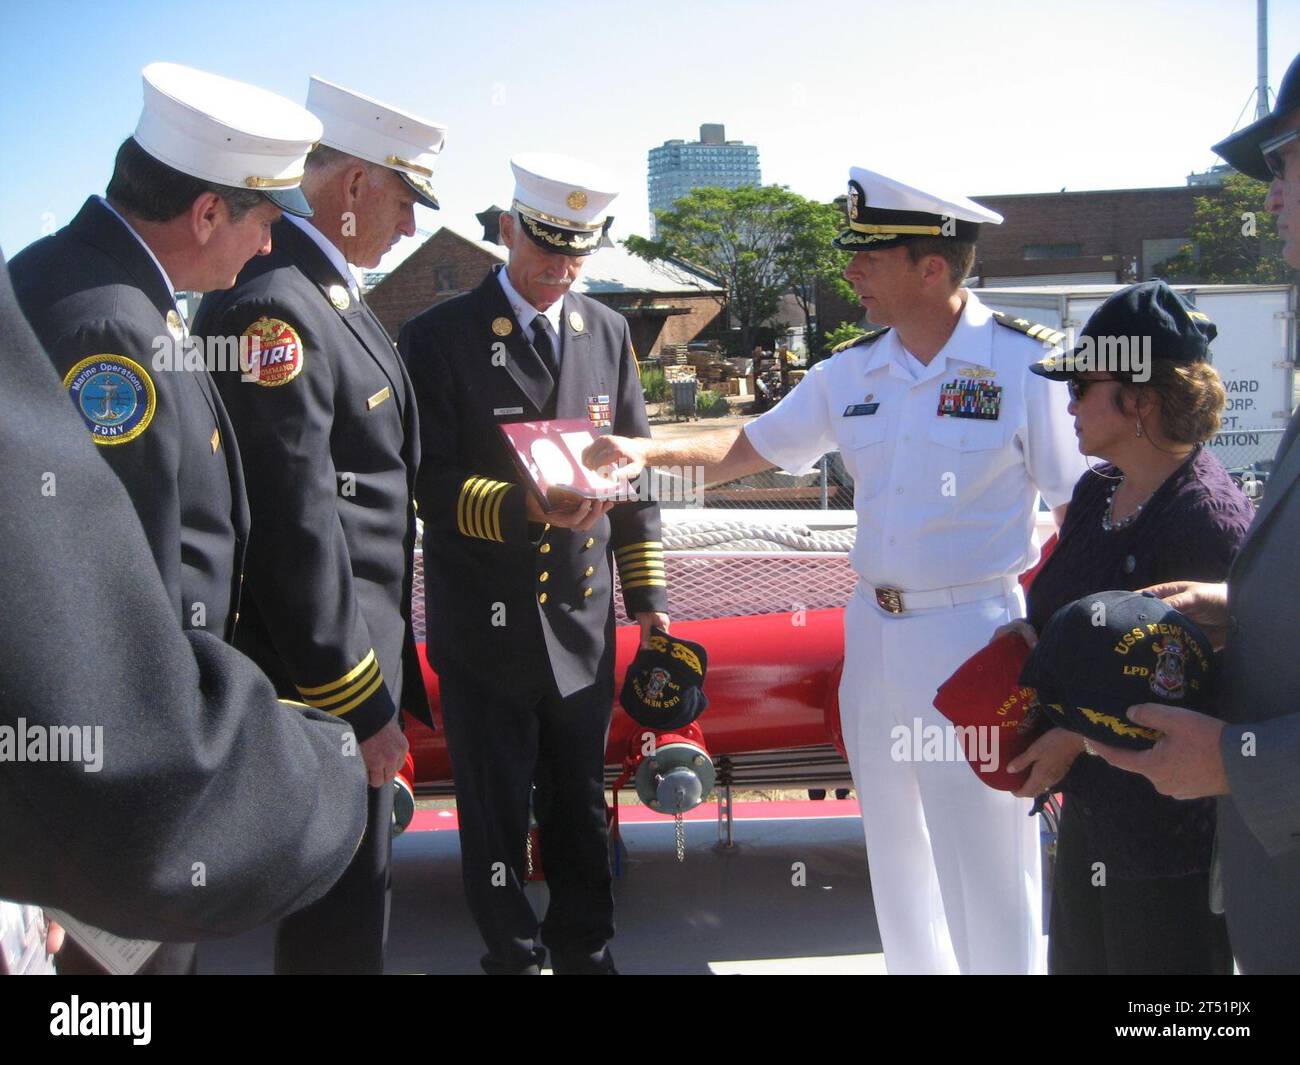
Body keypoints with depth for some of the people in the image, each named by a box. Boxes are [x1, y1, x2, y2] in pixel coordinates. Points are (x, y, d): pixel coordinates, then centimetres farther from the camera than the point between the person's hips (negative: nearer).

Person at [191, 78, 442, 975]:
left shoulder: (329, 289, 10)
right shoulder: (271, 305, -22)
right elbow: (295, 530, -24)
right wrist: (360, 706, -19)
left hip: (363, 636, 10)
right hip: (328, 661, -10)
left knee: (353, 867, 24)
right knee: (345, 898, 5)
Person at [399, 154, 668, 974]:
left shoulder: (608, 332, 7)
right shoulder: (439, 338, -7)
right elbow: (430, 483, -10)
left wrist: (649, 592, 7)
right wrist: (527, 508, -26)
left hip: (583, 621, 4)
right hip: (485, 627, -3)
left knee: (581, 809, 16)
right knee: (496, 816, 10)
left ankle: (587, 952, 34)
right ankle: (513, 955, 30)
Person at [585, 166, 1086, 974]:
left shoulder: (1024, 363, -11)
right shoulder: (853, 372, 5)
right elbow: (751, 448, 12)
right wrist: (649, 450, -4)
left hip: (974, 635, -5)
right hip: (873, 633, 6)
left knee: (987, 869, 3)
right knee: (896, 854, 19)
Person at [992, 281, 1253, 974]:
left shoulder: (1209, 515, -21)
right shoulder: (1095, 491, 6)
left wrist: (1076, 736, -20)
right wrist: (1031, 631, -1)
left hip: (1170, 826, -9)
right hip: (1092, 802, 9)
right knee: (1079, 957, 22)